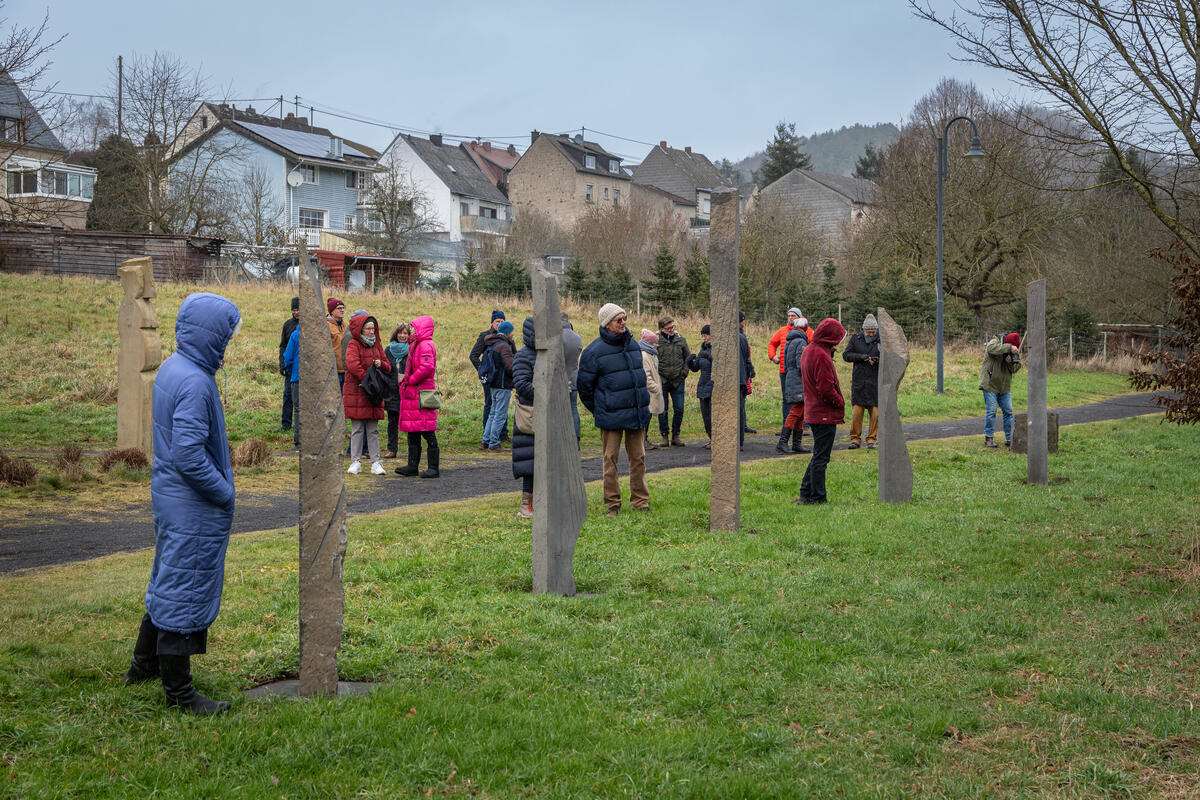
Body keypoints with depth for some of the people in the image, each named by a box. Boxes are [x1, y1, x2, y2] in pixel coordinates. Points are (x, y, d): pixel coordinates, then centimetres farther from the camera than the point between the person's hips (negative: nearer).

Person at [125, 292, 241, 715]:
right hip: (194, 509, -10)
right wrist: (225, 492, -14)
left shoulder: (171, 368, 7)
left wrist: (221, 489, 15)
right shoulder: (195, 382, -24)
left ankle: (144, 666, 38)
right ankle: (178, 691, 12)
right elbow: (189, 455, -28)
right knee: (185, 593, 1)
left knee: (167, 585, 23)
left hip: (171, 499, 10)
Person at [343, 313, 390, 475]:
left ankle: (375, 462, 7)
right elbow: (352, 365, -21)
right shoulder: (354, 345, -4)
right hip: (356, 392, -5)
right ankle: (356, 462, 5)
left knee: (373, 429, 6)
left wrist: (381, 364, -7)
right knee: (357, 429, 0)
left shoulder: (377, 345, 14)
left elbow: (388, 367, 15)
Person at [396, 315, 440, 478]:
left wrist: (411, 380, -16)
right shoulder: (416, 345, 19)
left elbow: (427, 367, -25)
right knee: (413, 432, 12)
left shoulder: (425, 345, -13)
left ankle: (434, 468, -3)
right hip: (413, 394, 10)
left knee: (428, 433, -6)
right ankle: (412, 465, 17)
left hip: (422, 394, -10)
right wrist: (407, 379, 10)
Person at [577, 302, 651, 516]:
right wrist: (597, 410, 4)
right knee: (611, 458, 2)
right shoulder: (595, 351, -9)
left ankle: (640, 500, 18)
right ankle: (612, 503, 10)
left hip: (637, 413, 5)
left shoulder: (633, 345, 9)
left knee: (638, 457, 9)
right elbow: (584, 384, -2)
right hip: (611, 416, -5)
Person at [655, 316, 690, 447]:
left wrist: (684, 373, 2)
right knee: (663, 410, 4)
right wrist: (658, 376, -9)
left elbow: (688, 357, 13)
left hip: (678, 381, 3)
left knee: (679, 409, 4)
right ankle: (664, 436, 13)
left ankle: (675, 436, 15)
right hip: (662, 381, -3)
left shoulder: (681, 339, 5)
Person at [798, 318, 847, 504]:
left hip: (813, 411, 10)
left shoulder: (808, 351, 11)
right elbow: (826, 389, -24)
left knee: (818, 456, 18)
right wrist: (840, 403, -8)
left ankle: (806, 493, 21)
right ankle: (817, 497, 4)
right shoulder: (821, 356, -20)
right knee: (821, 457, -2)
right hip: (825, 415, -10)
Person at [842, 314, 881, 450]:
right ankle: (855, 439, 8)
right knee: (857, 411, -2)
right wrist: (862, 357, -12)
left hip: (876, 382, 0)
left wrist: (880, 359, -19)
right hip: (859, 381, 0)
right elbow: (846, 355, 1)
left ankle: (871, 439, 12)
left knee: (875, 412, 1)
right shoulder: (856, 339, 5)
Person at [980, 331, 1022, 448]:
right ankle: (989, 438, 0)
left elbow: (1014, 370, 4)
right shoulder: (995, 342, -9)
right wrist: (1009, 347, -36)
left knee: (1008, 412, 4)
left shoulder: (1014, 351, 7)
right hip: (990, 385, -6)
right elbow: (992, 348, -34)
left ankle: (1009, 439, 10)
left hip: (1004, 387, 6)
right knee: (991, 411, -7)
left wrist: (1015, 361, -17)